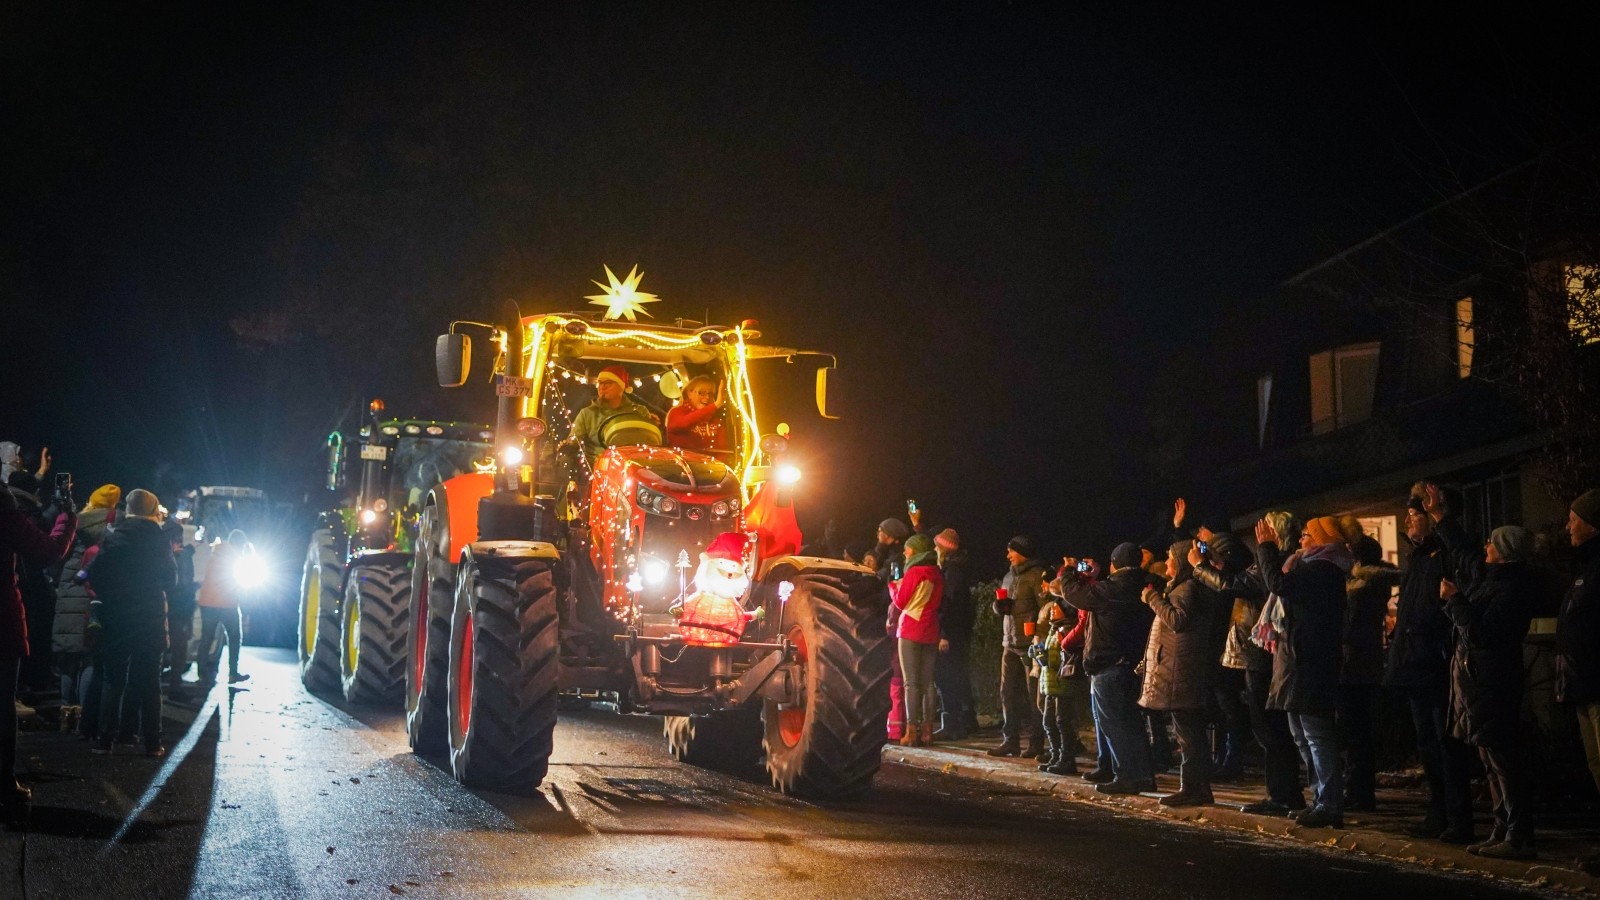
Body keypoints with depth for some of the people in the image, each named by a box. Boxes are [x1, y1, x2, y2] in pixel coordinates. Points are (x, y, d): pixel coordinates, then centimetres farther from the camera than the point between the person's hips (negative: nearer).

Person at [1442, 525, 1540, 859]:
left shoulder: (1512, 589, -17)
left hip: (1491, 684, -11)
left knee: (1501, 759, -10)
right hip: (1478, 682, 11)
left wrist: (1454, 598, -14)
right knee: (1494, 761, 12)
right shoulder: (1496, 580, 14)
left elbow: (1479, 631, -22)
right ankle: (1504, 831, 17)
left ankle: (1518, 838, -10)